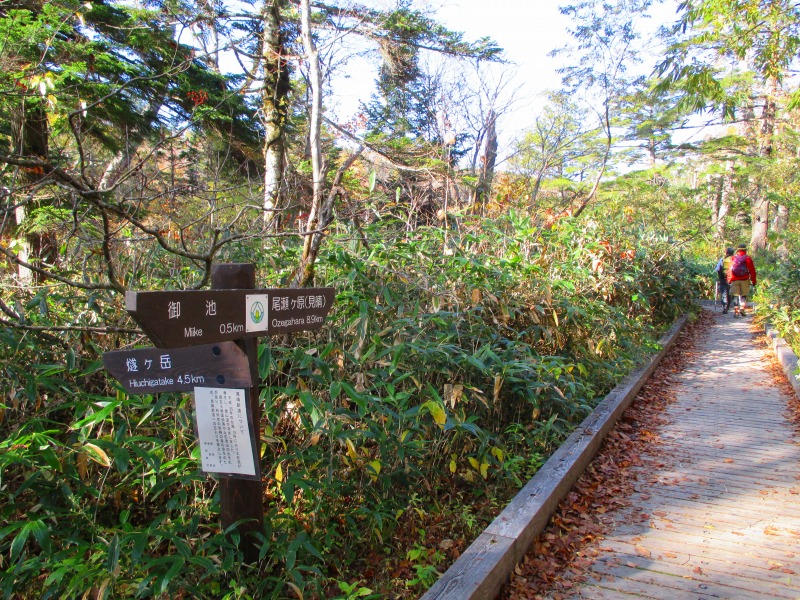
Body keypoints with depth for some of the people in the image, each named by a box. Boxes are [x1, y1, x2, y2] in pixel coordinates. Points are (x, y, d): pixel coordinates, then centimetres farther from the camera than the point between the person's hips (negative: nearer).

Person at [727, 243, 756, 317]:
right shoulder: (748, 258, 0)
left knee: (735, 295, 4)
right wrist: (753, 281, 6)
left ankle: (736, 311, -1)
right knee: (744, 295, 12)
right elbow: (752, 270, 1)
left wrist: (729, 279, 11)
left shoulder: (733, 258, 4)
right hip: (745, 280, -1)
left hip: (734, 280, 1)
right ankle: (742, 308, -3)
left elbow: (730, 269, 5)